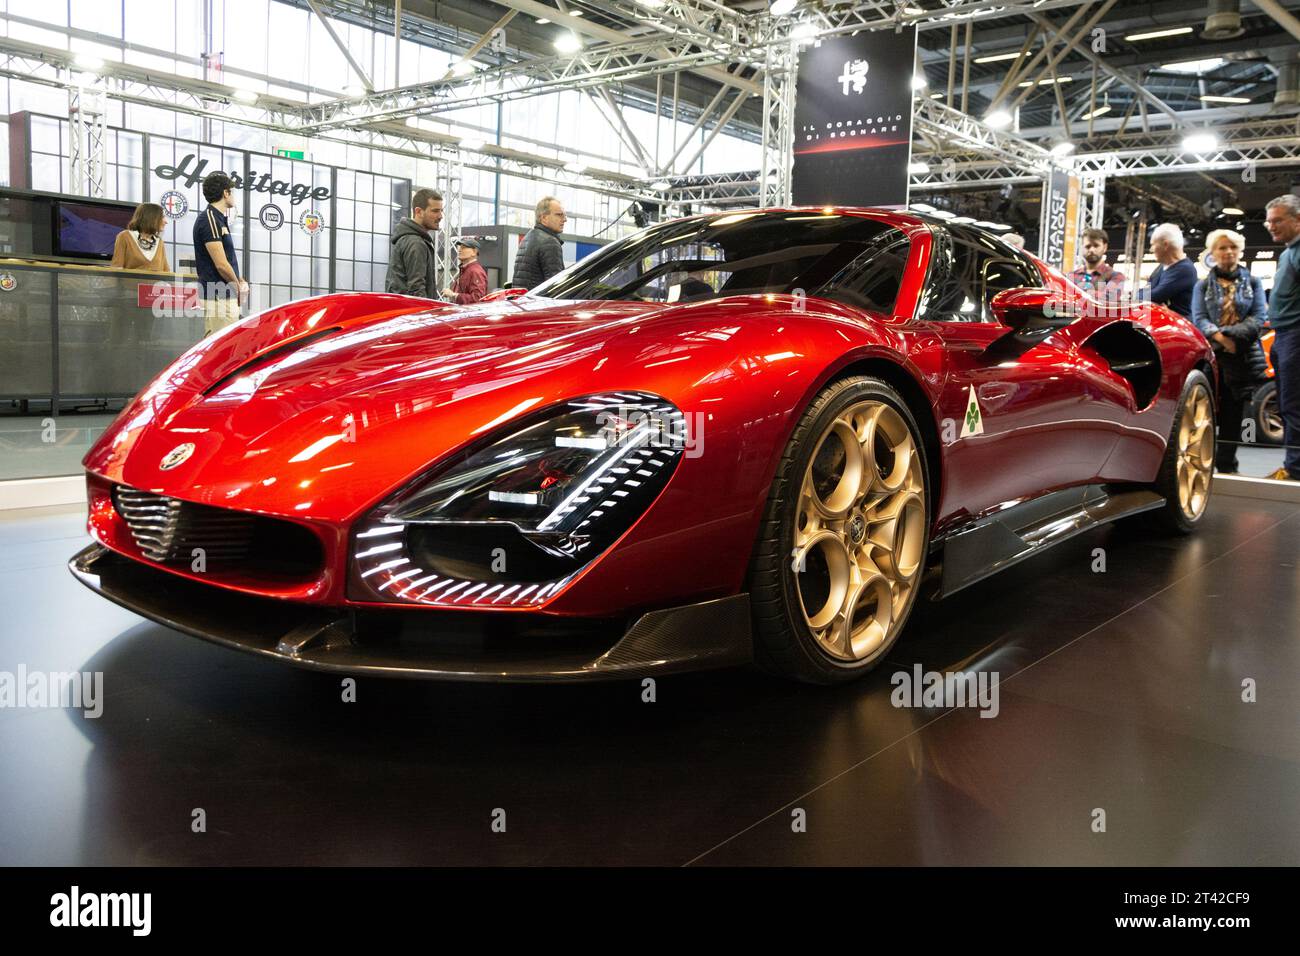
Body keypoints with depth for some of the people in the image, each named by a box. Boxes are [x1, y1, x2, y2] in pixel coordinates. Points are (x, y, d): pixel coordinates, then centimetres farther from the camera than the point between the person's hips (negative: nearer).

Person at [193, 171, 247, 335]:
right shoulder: (209, 219, -11)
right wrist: (239, 288, -3)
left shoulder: (219, 219, 19)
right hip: (218, 298, -10)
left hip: (227, 297, 10)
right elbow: (221, 265, -18)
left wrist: (239, 282, 7)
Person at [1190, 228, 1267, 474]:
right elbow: (1199, 318, 0)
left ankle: (1226, 464, 7)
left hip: (1243, 356, 1)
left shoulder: (1252, 283, 12)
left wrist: (1232, 334, -15)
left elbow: (1258, 317, 1)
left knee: (1232, 413, 2)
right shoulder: (1203, 286, 12)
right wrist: (1219, 337, -18)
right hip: (1210, 355, 0)